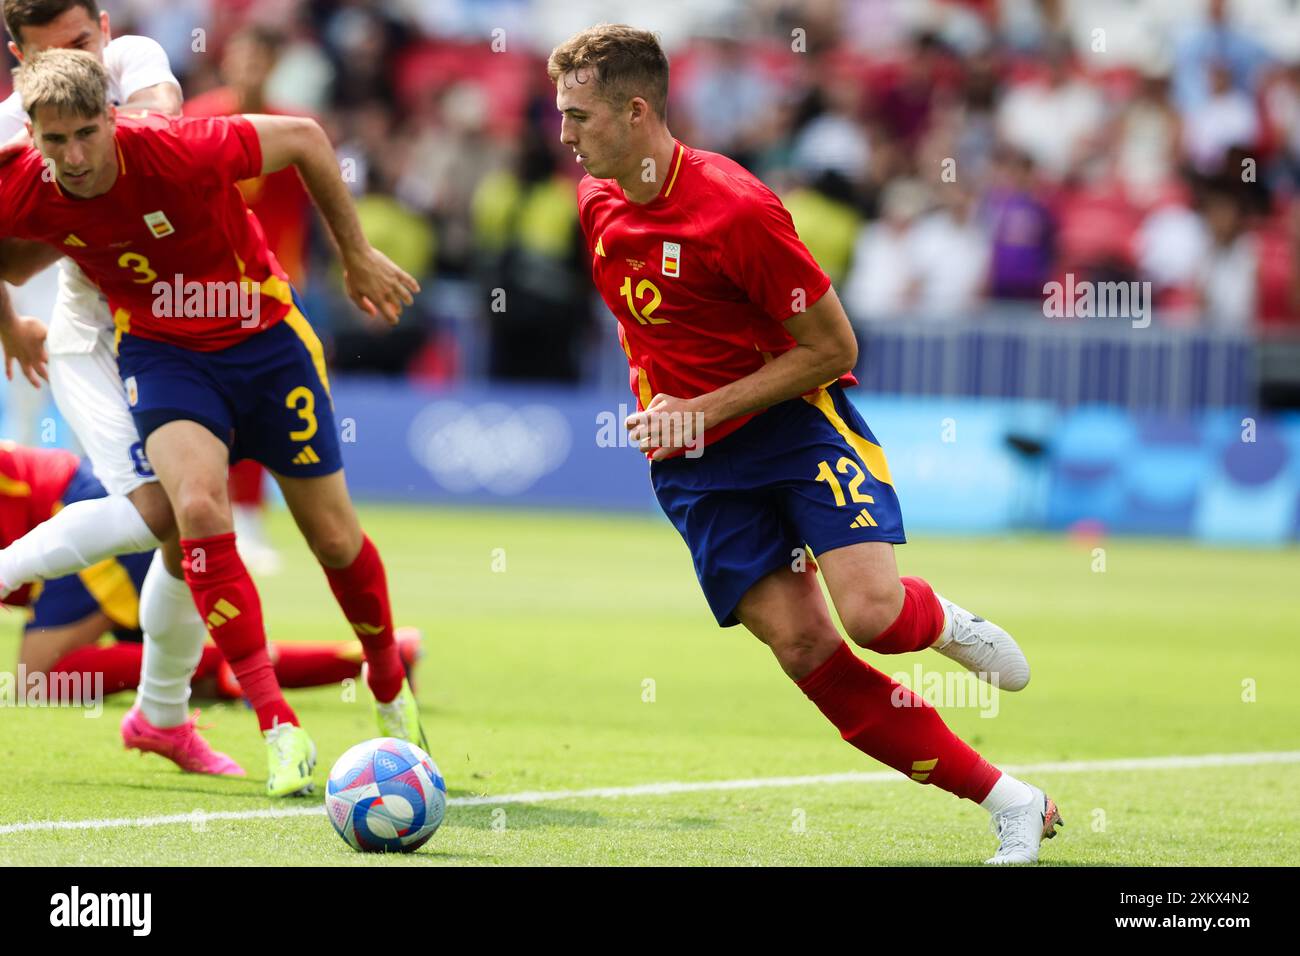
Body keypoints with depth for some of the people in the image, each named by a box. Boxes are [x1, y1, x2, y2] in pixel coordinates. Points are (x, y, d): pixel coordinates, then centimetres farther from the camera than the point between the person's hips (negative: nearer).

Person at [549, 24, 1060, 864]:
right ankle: (1012, 803, -5)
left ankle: (945, 624, 16)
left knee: (872, 613, -25)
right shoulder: (598, 203, 2)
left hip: (798, 422, -5)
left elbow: (833, 347, -16)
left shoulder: (736, 210, -20)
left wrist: (705, 410, -19)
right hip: (694, 465, 6)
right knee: (804, 649, -9)